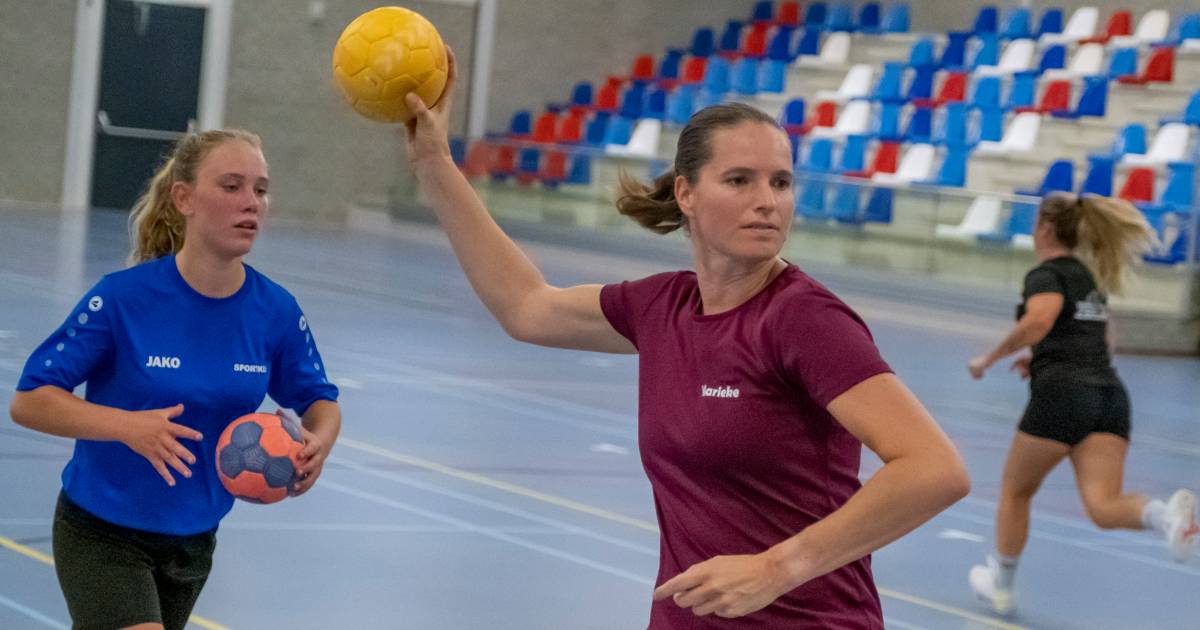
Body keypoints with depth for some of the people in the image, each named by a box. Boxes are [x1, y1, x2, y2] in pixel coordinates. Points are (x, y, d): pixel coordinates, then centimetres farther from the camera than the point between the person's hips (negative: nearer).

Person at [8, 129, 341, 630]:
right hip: (100, 537, -5)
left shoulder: (276, 312, -8)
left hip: (192, 544, 5)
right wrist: (127, 426, -33)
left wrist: (318, 442, -18)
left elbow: (320, 400, 7)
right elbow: (28, 401, -17)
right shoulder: (122, 298, -19)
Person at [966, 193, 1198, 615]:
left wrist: (990, 358, -12)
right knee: (1104, 506, -9)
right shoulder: (1088, 275, 24)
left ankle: (1001, 585, 30)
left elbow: (1038, 319, -23)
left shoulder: (1046, 274, -1)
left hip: (1061, 394, -6)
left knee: (1015, 492, 17)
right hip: (1110, 393, 6)